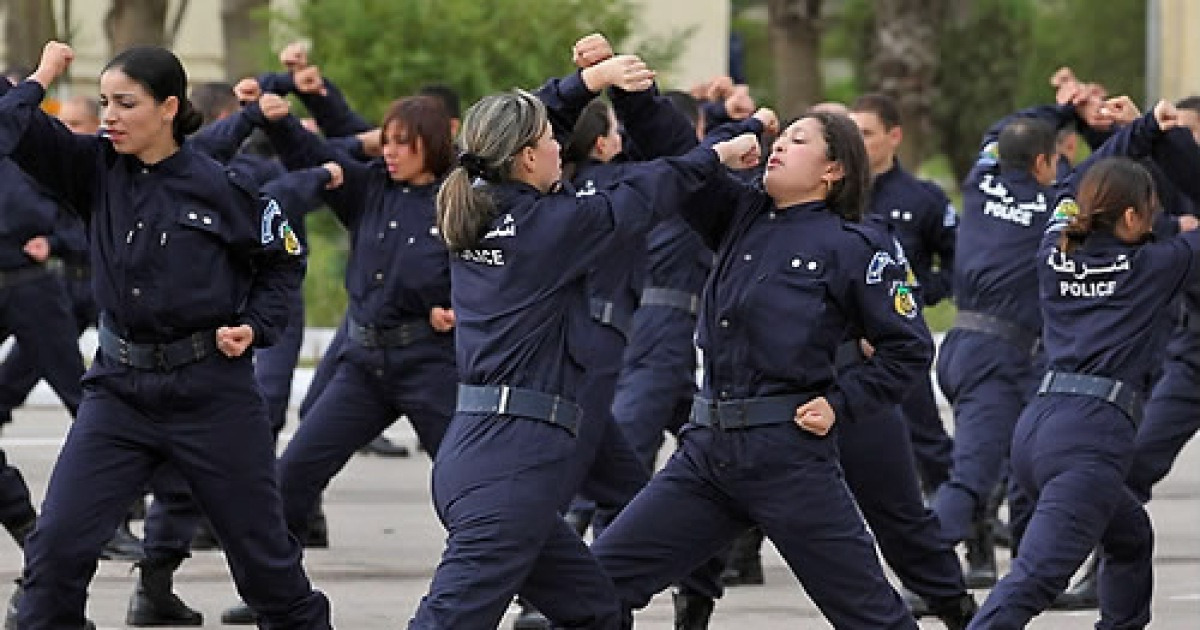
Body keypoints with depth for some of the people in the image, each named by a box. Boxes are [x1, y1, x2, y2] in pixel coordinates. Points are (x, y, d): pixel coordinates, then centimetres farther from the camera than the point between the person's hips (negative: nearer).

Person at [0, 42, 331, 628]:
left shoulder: (220, 188, -9)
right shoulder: (96, 169, -2)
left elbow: (283, 260, 5)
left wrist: (256, 326, -6)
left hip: (211, 389, -3)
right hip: (120, 387, 3)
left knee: (261, 549, 9)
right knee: (57, 542, -9)